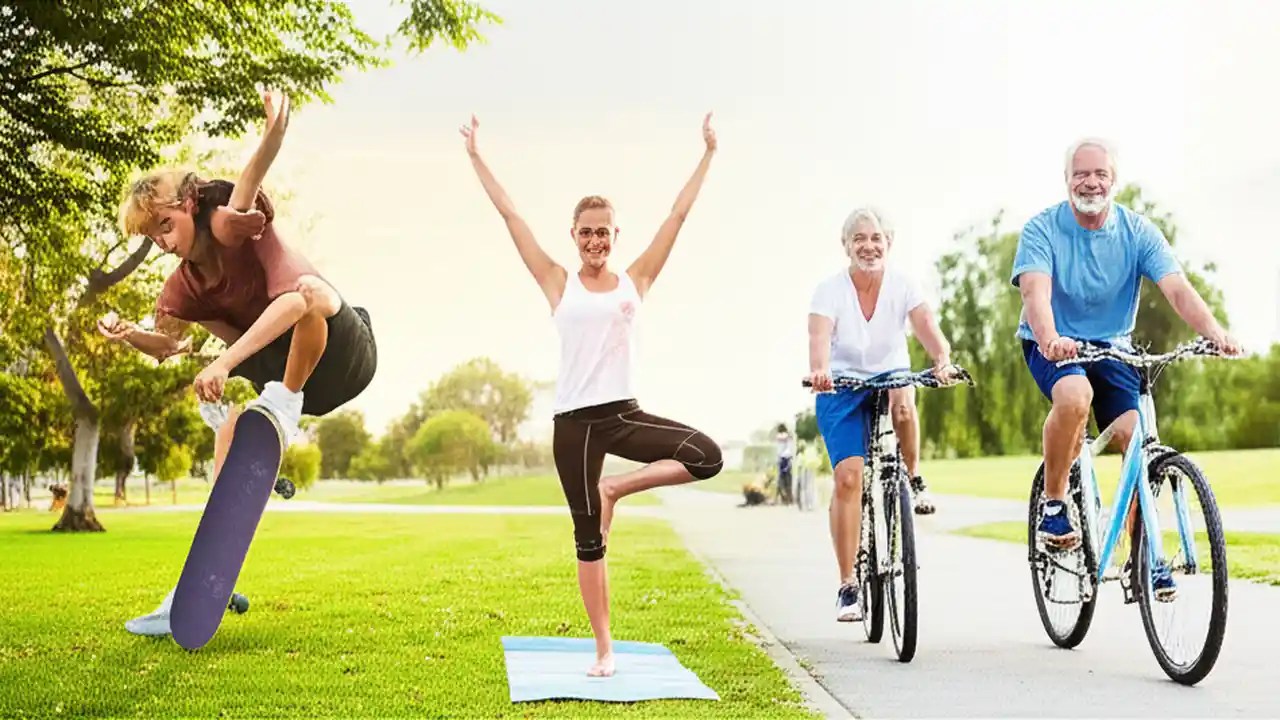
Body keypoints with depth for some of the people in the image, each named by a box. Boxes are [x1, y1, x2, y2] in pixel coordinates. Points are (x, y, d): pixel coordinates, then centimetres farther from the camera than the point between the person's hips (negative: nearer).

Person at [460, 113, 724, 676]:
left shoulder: (635, 281, 7)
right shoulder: (559, 284, 5)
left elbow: (679, 214, 8)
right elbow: (510, 216, 5)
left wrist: (708, 154, 9)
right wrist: (476, 158, 6)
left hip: (625, 415, 1)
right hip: (574, 422, -1)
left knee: (707, 455, -21)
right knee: (589, 537, 3)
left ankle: (614, 489, -2)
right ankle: (604, 649, 14)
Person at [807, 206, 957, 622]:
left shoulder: (902, 285, -10)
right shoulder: (830, 290, -13)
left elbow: (927, 328, -23)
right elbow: (820, 338, -28)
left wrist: (943, 362, -43)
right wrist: (819, 371, -50)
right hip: (841, 389, -3)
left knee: (901, 397, -32)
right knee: (848, 476, -17)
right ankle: (848, 585, -11)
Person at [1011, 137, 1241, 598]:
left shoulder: (1138, 232, -6)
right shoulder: (1042, 230, -12)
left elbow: (1177, 288, -18)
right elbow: (1036, 291, -28)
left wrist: (1214, 332, -37)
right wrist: (1050, 338, -50)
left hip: (1111, 349, 3)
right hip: (1052, 348, -3)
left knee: (1138, 437, -15)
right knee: (1074, 395, -35)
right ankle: (1053, 503, -14)